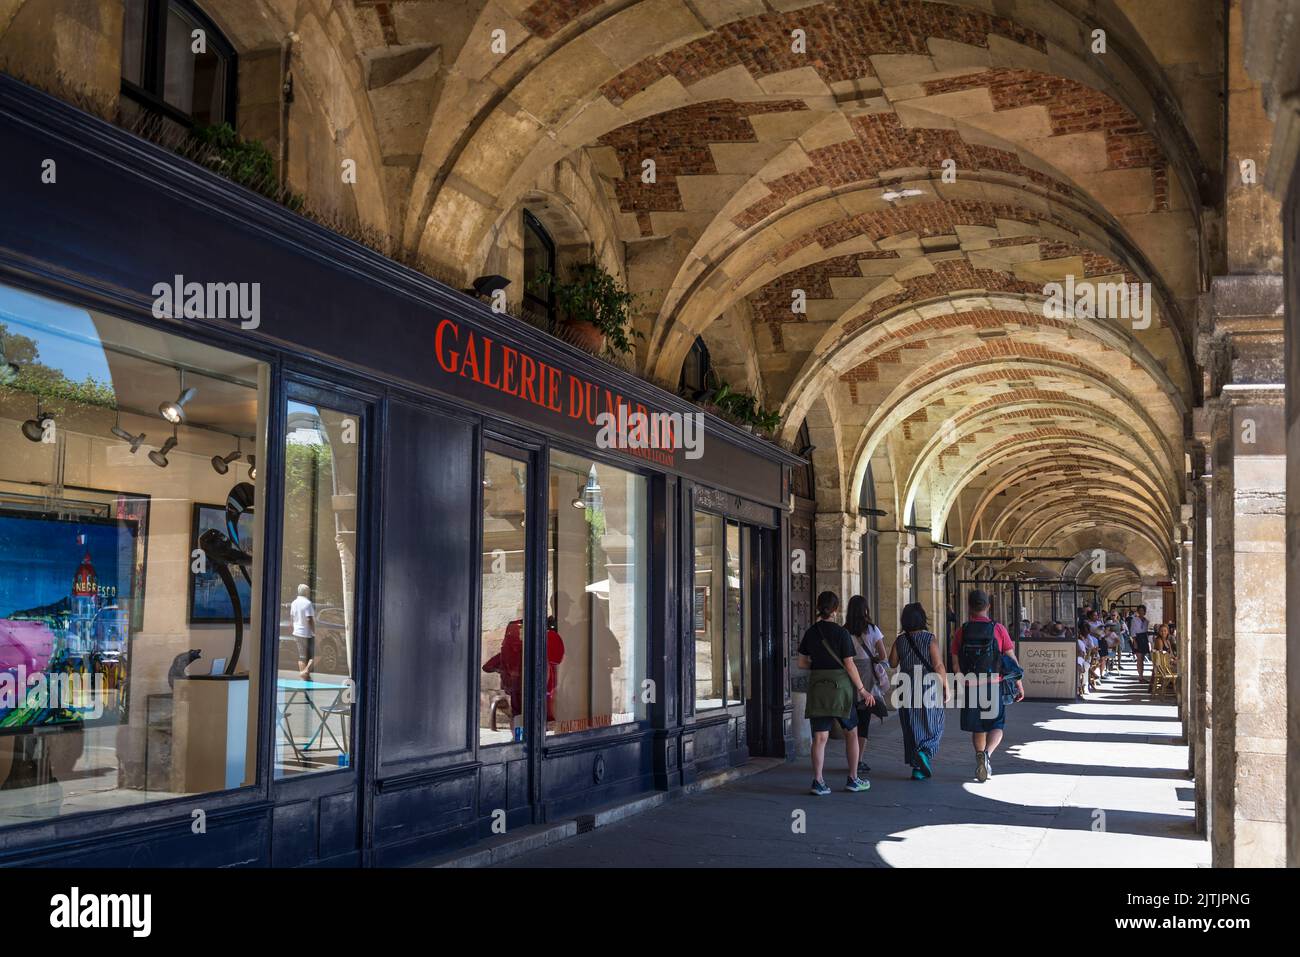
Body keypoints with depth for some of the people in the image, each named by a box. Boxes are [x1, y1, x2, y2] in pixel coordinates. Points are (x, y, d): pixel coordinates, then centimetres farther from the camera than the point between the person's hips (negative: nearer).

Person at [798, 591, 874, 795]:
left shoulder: (810, 632, 3)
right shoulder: (841, 633, -9)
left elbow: (802, 662, 8)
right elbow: (849, 665, -9)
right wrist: (862, 690, -2)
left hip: (817, 685, 3)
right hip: (840, 685, -3)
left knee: (820, 737, 3)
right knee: (851, 733, 14)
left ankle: (818, 781, -5)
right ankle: (853, 780, 18)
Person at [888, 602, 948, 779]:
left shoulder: (900, 640, -1)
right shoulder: (929, 639, -10)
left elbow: (892, 663, 9)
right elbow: (938, 666, -12)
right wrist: (946, 687, -5)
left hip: (907, 690, 3)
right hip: (929, 689, -3)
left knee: (912, 729, 10)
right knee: (932, 726, 10)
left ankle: (917, 768, 10)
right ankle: (924, 752, -15)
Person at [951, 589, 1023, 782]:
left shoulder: (962, 631, 0)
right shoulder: (998, 629, -4)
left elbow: (955, 663, 1)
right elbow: (1012, 659, -4)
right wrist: (1020, 684, 4)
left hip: (971, 687, 2)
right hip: (994, 686, -1)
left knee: (977, 728, 15)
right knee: (996, 727, 6)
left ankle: (981, 763, 19)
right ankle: (987, 753, -19)